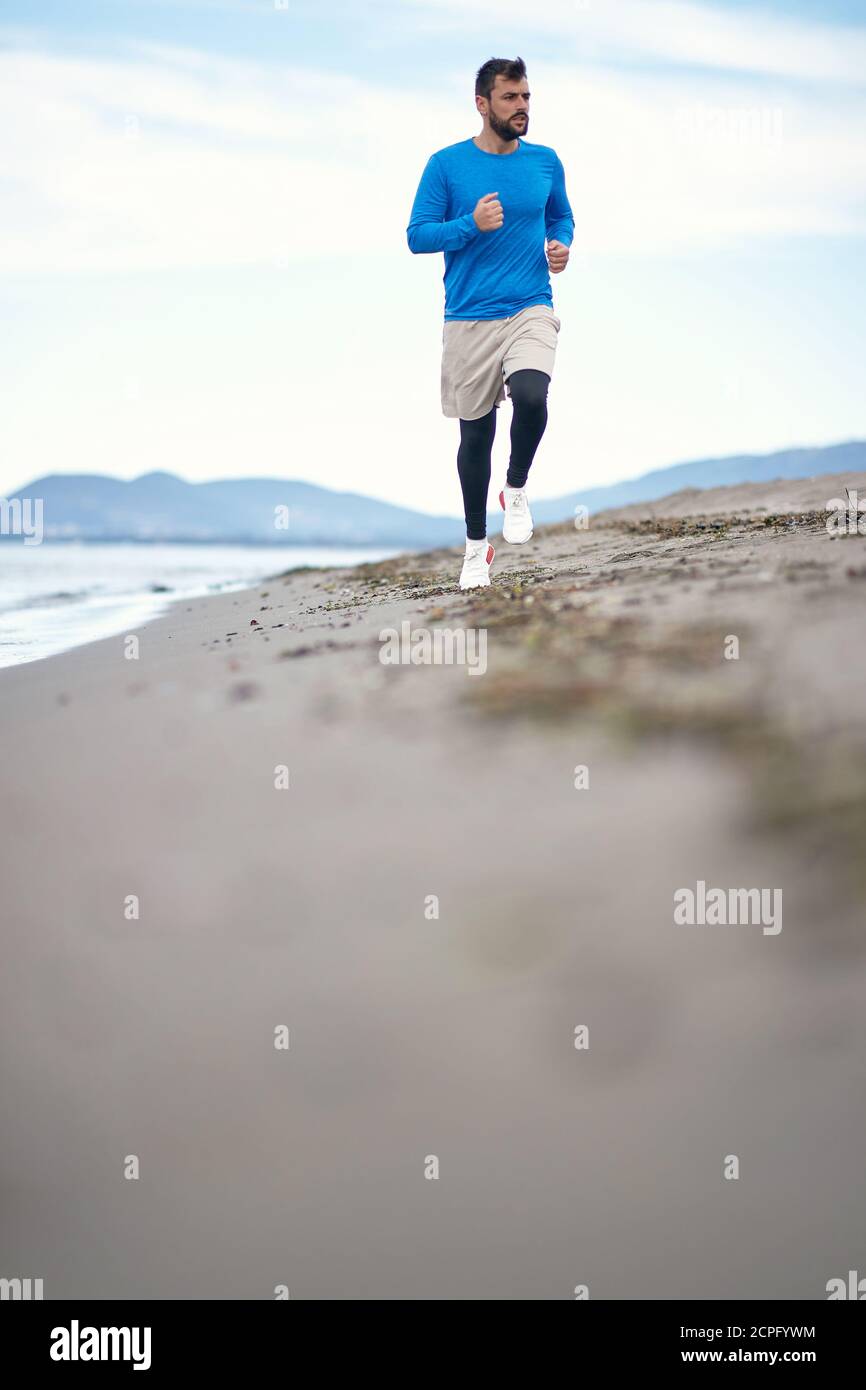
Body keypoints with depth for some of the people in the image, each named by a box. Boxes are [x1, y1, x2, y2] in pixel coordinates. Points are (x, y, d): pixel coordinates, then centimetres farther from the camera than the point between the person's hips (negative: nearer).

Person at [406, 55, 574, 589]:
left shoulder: (546, 161, 6)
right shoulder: (447, 164, -2)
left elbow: (562, 217, 22)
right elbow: (417, 236, -3)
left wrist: (561, 245, 0)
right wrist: (473, 225, -17)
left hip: (531, 310, 1)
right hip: (469, 318, 0)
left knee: (531, 397, -27)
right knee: (475, 432, 7)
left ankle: (517, 491, 3)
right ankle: (476, 546, 24)